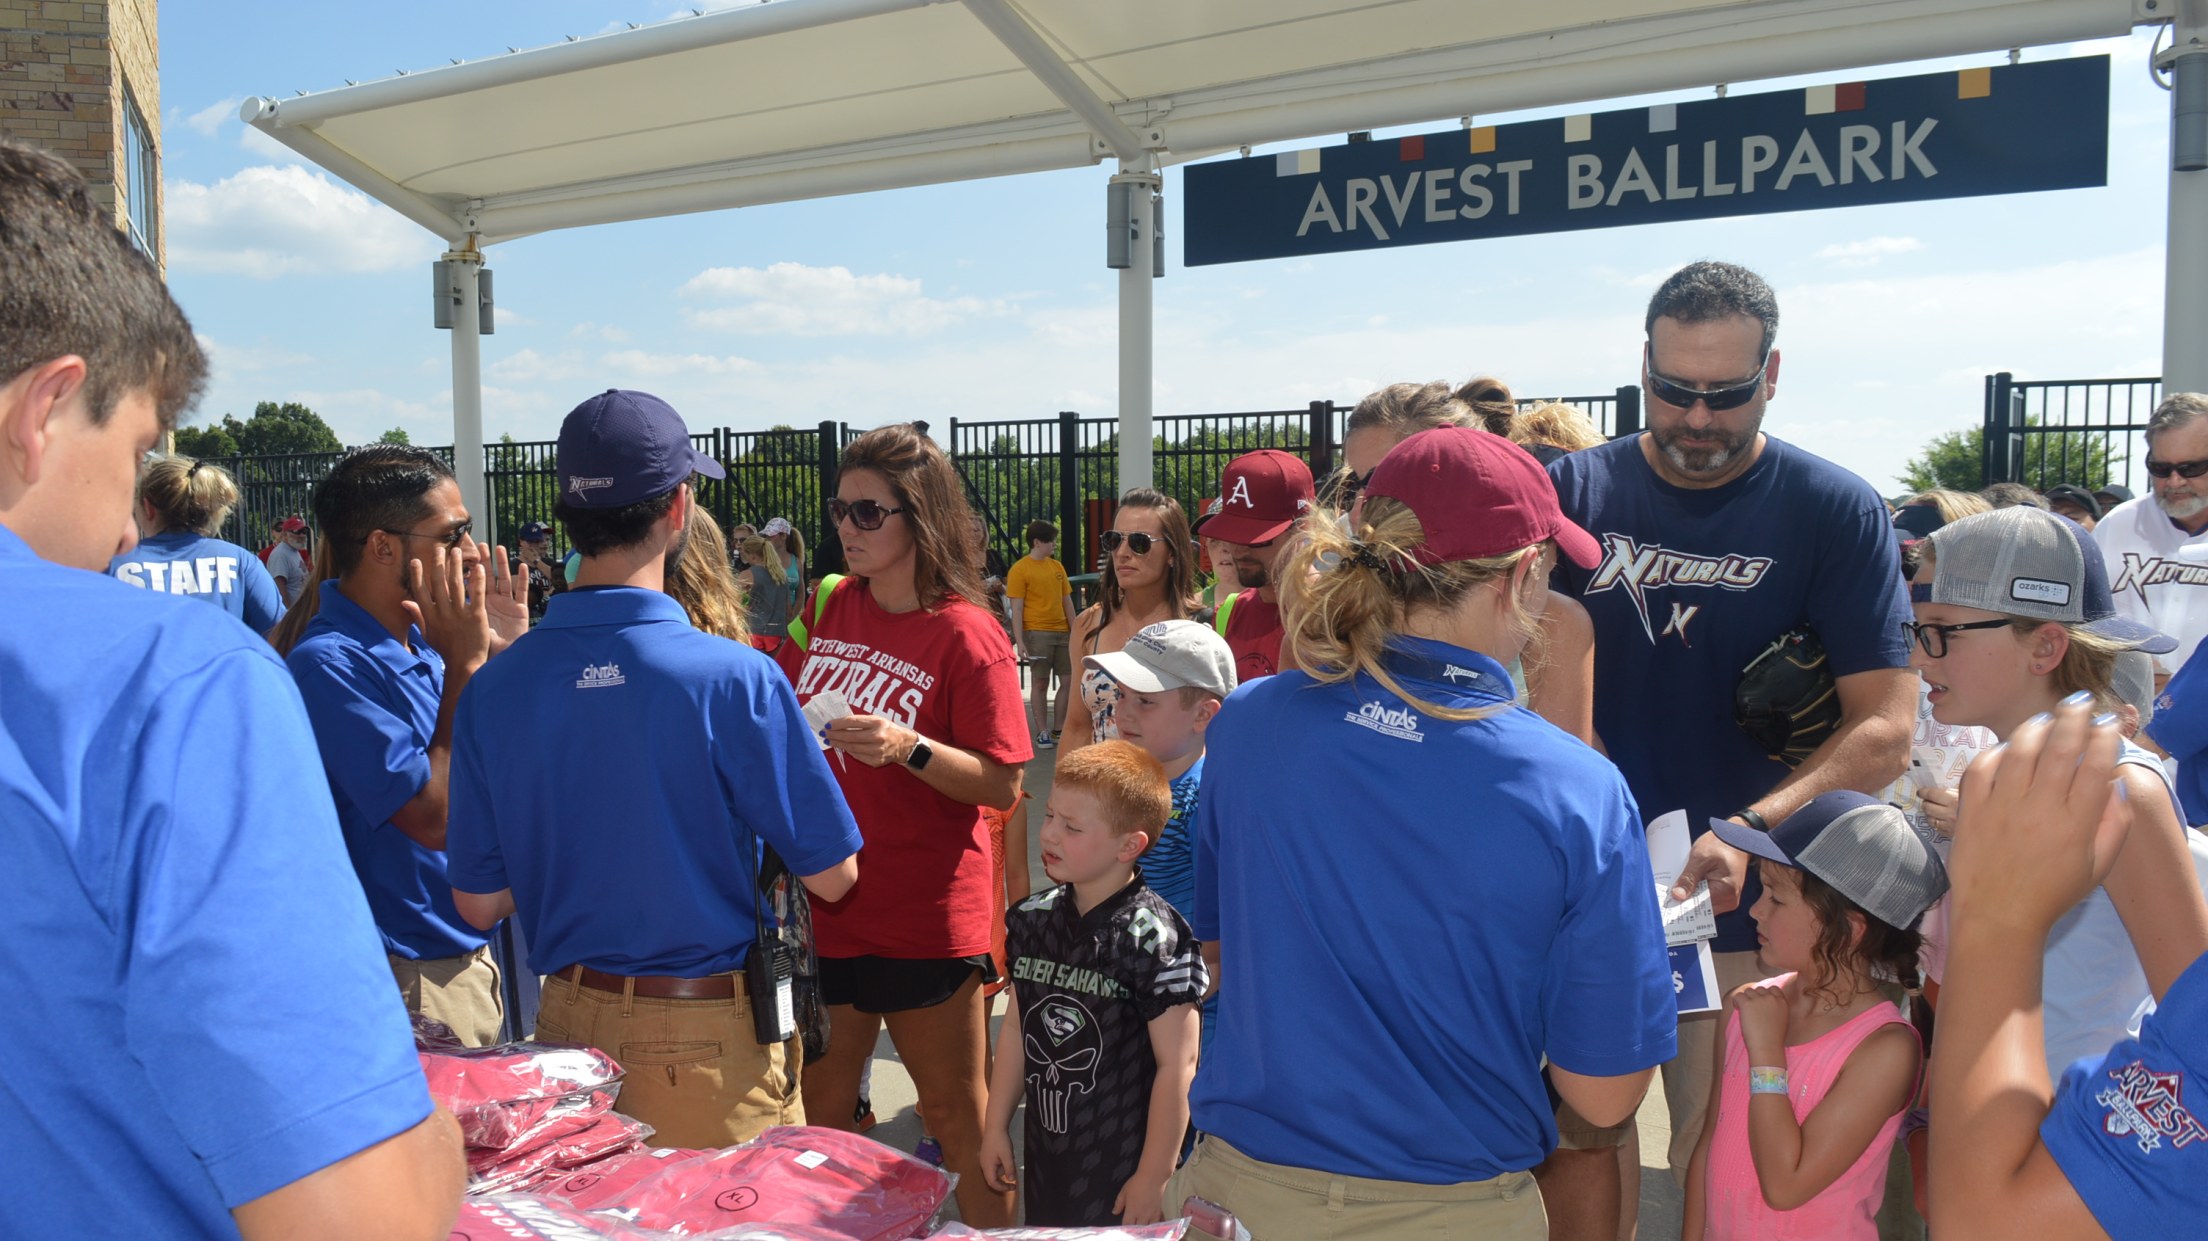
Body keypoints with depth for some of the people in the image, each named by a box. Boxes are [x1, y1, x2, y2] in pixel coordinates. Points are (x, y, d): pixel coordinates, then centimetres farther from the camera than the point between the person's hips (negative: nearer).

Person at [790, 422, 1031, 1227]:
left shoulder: (968, 637, -13)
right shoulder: (828, 608, 4)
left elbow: (1005, 785, -15)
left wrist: (908, 749, -27)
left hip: (924, 919, -5)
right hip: (822, 903, 5)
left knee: (959, 1115, 11)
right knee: (819, 1109, 17)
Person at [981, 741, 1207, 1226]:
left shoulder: (1153, 939, -19)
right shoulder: (1034, 919, 1)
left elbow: (1177, 1067, -17)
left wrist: (1154, 1177, -13)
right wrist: (995, 1126, 13)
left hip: (1122, 1171, -6)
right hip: (1044, 1158, 6)